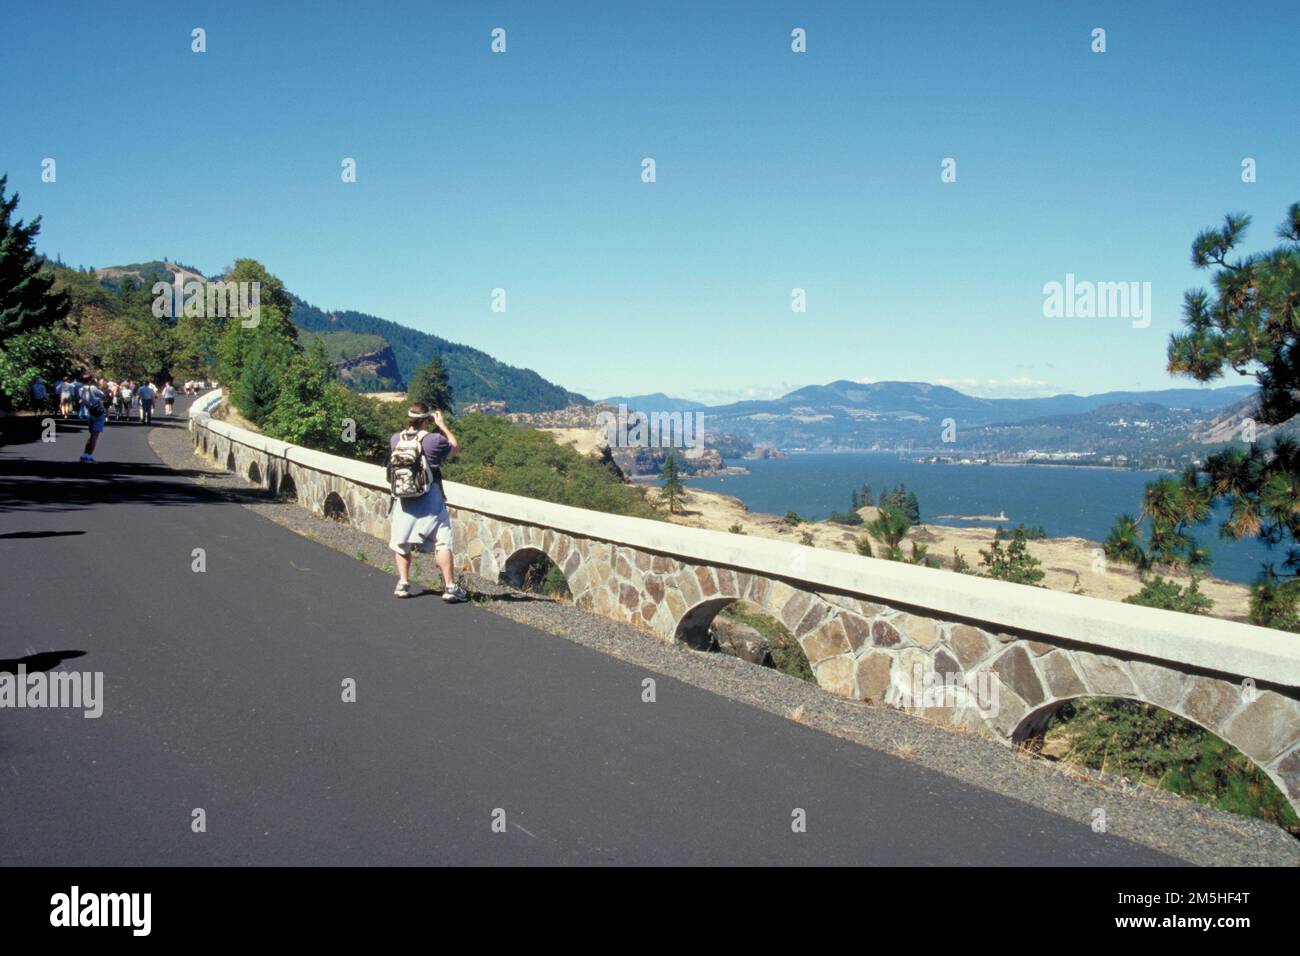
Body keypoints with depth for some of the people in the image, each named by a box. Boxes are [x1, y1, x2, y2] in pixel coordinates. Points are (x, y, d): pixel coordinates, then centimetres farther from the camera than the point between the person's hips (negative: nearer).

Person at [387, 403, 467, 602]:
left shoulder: (395, 440, -2)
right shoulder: (433, 440, -13)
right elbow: (456, 449, 5)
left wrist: (411, 426, 17)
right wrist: (442, 425, 10)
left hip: (403, 501, 4)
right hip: (431, 501, -3)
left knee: (402, 543, 17)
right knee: (442, 543, 0)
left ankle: (403, 583, 14)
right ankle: (450, 586, -3)